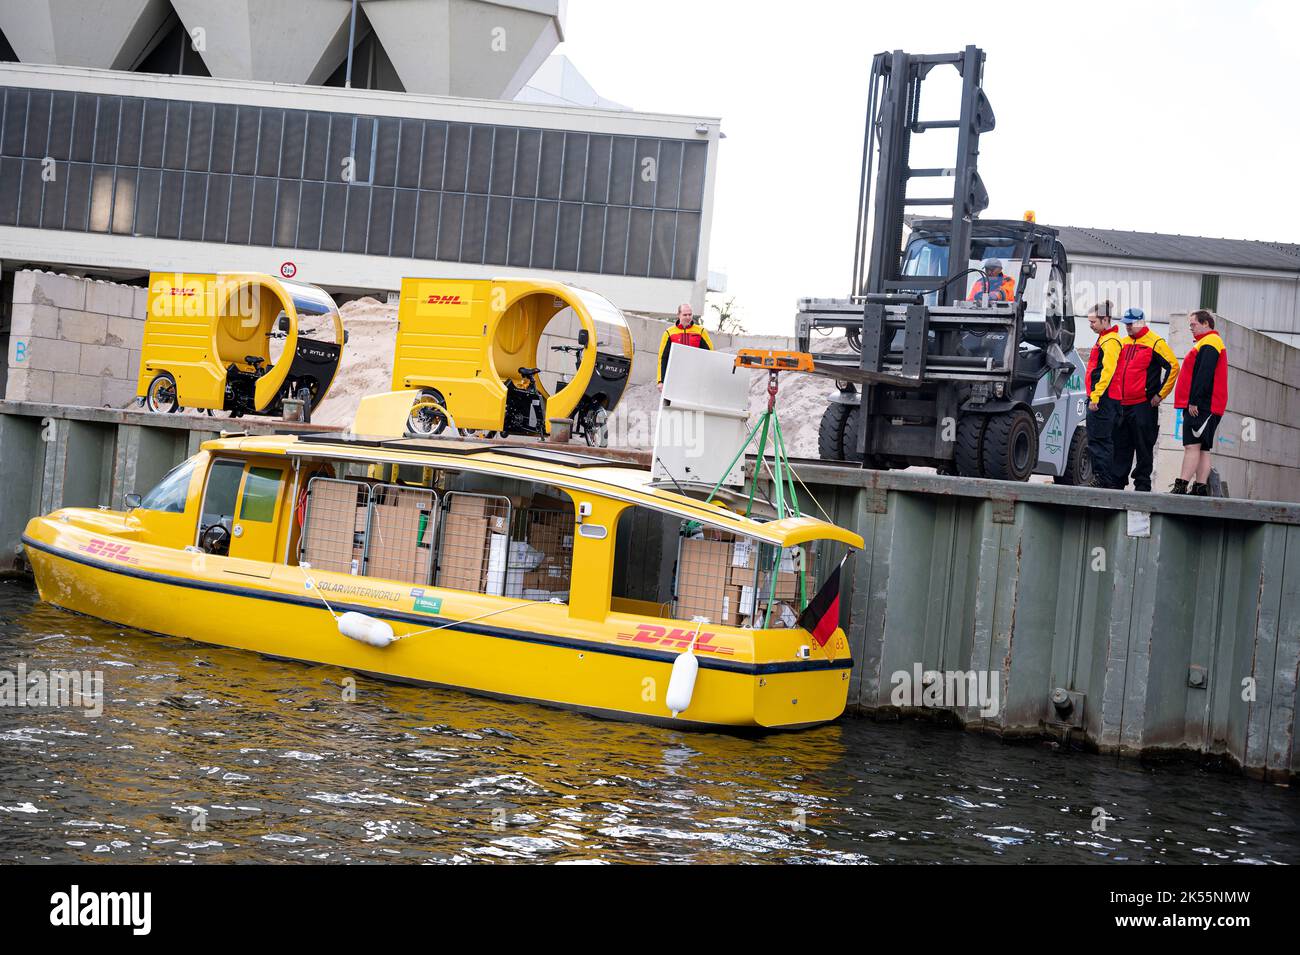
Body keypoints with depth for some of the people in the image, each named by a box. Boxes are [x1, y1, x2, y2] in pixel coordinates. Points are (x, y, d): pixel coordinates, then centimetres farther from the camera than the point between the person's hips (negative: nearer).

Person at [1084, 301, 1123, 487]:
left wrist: (1095, 396, -21)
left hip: (1102, 400, -10)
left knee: (1099, 440, -10)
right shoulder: (1104, 339, 21)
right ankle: (1100, 479, 14)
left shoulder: (1110, 341, -12)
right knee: (1096, 440, 11)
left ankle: (1102, 480, -10)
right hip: (1101, 399, 10)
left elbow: (1107, 371, -20)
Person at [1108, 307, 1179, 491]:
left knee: (1143, 447, -2)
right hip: (1123, 405, 7)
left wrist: (1160, 394, -11)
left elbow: (1173, 367, -10)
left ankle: (1142, 484, 1)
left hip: (1144, 405, -7)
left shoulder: (1155, 343, -6)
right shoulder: (1125, 343, 16)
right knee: (1121, 446, 9)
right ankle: (1117, 482, 14)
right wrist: (1115, 396, 19)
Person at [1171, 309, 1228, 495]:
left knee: (1192, 445, -15)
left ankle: (1181, 487, -20)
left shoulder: (1208, 344, -9)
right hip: (1206, 406, 11)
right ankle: (1200, 488, 6)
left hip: (1200, 406, -11)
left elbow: (1203, 375, -19)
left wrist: (1194, 401, -22)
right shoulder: (1211, 342, 25)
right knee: (1202, 448, 7)